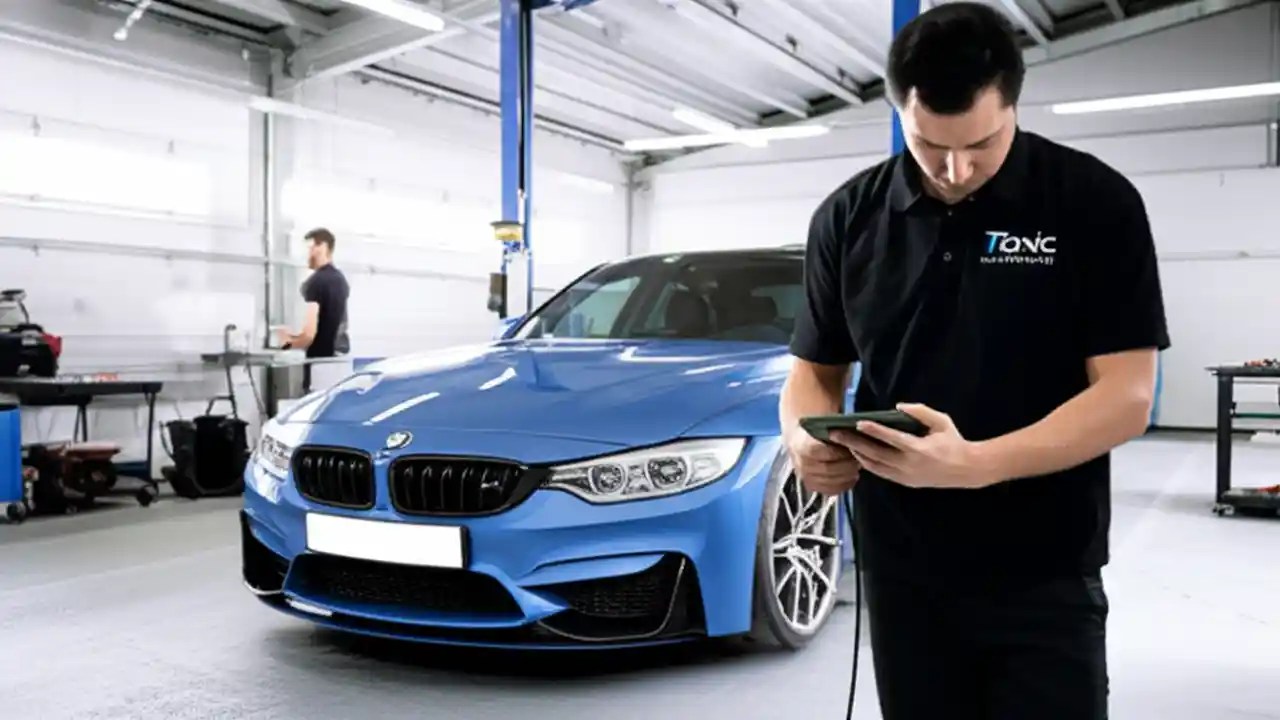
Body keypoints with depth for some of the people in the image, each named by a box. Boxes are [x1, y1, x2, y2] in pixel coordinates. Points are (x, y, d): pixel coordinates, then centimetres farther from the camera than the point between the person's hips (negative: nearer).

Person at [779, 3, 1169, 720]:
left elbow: (1126, 397, -13)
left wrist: (973, 464, -28)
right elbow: (816, 368, 8)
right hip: (902, 574, 3)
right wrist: (804, 438, -15)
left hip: (1047, 579, -2)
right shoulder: (847, 218, 0)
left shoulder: (1097, 203, -9)